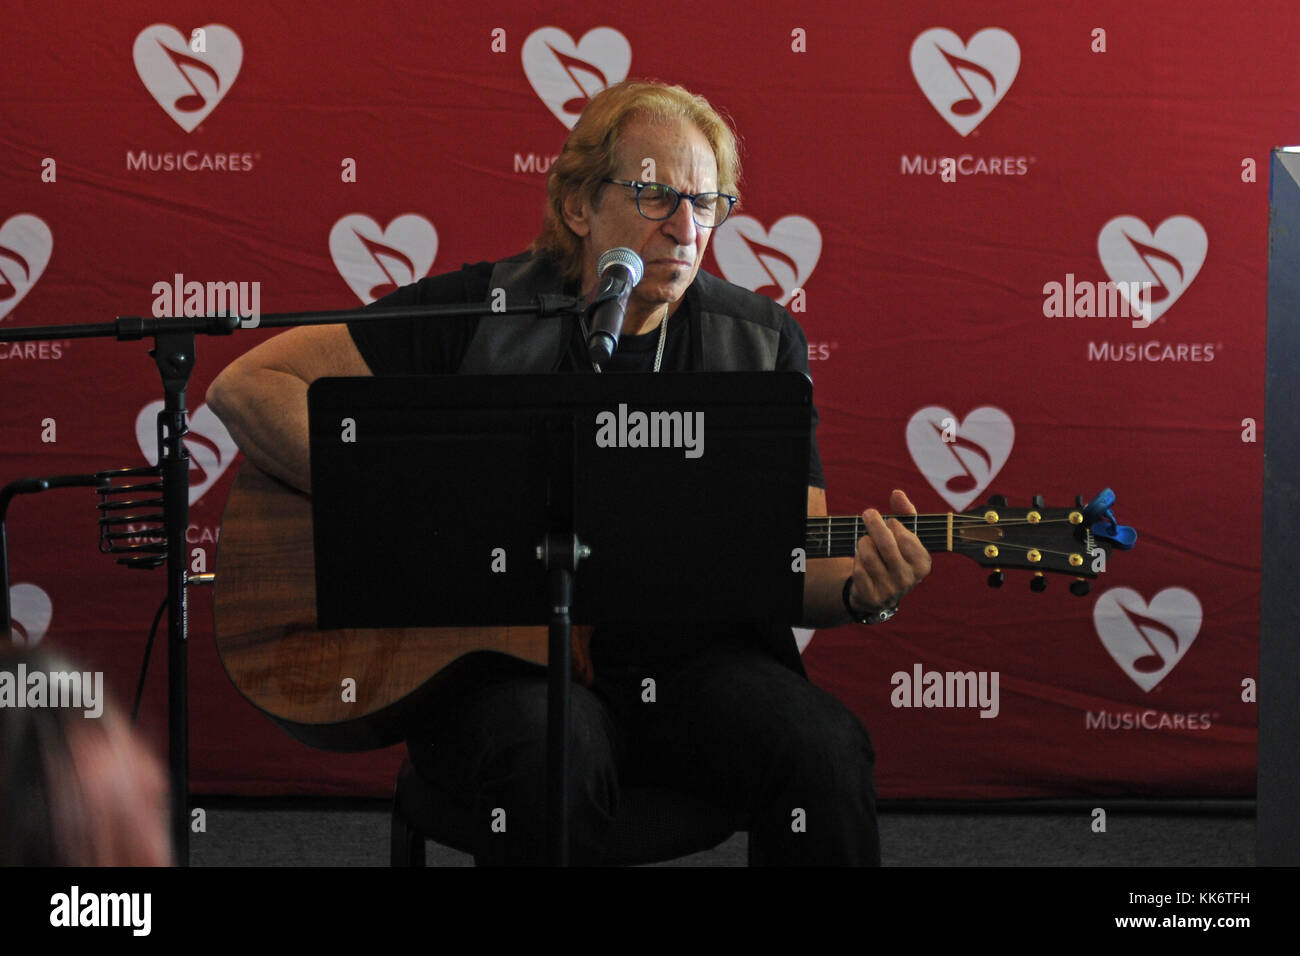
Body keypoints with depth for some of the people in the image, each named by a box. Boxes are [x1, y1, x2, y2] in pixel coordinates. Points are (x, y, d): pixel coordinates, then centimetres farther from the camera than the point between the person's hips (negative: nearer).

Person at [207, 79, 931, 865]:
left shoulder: (761, 342, 8)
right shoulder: (482, 313, -2)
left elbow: (796, 563, 7)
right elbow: (247, 387, -5)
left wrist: (863, 591, -17)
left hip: (689, 654, 3)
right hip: (508, 659, -3)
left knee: (825, 752, -28)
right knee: (552, 761, -37)